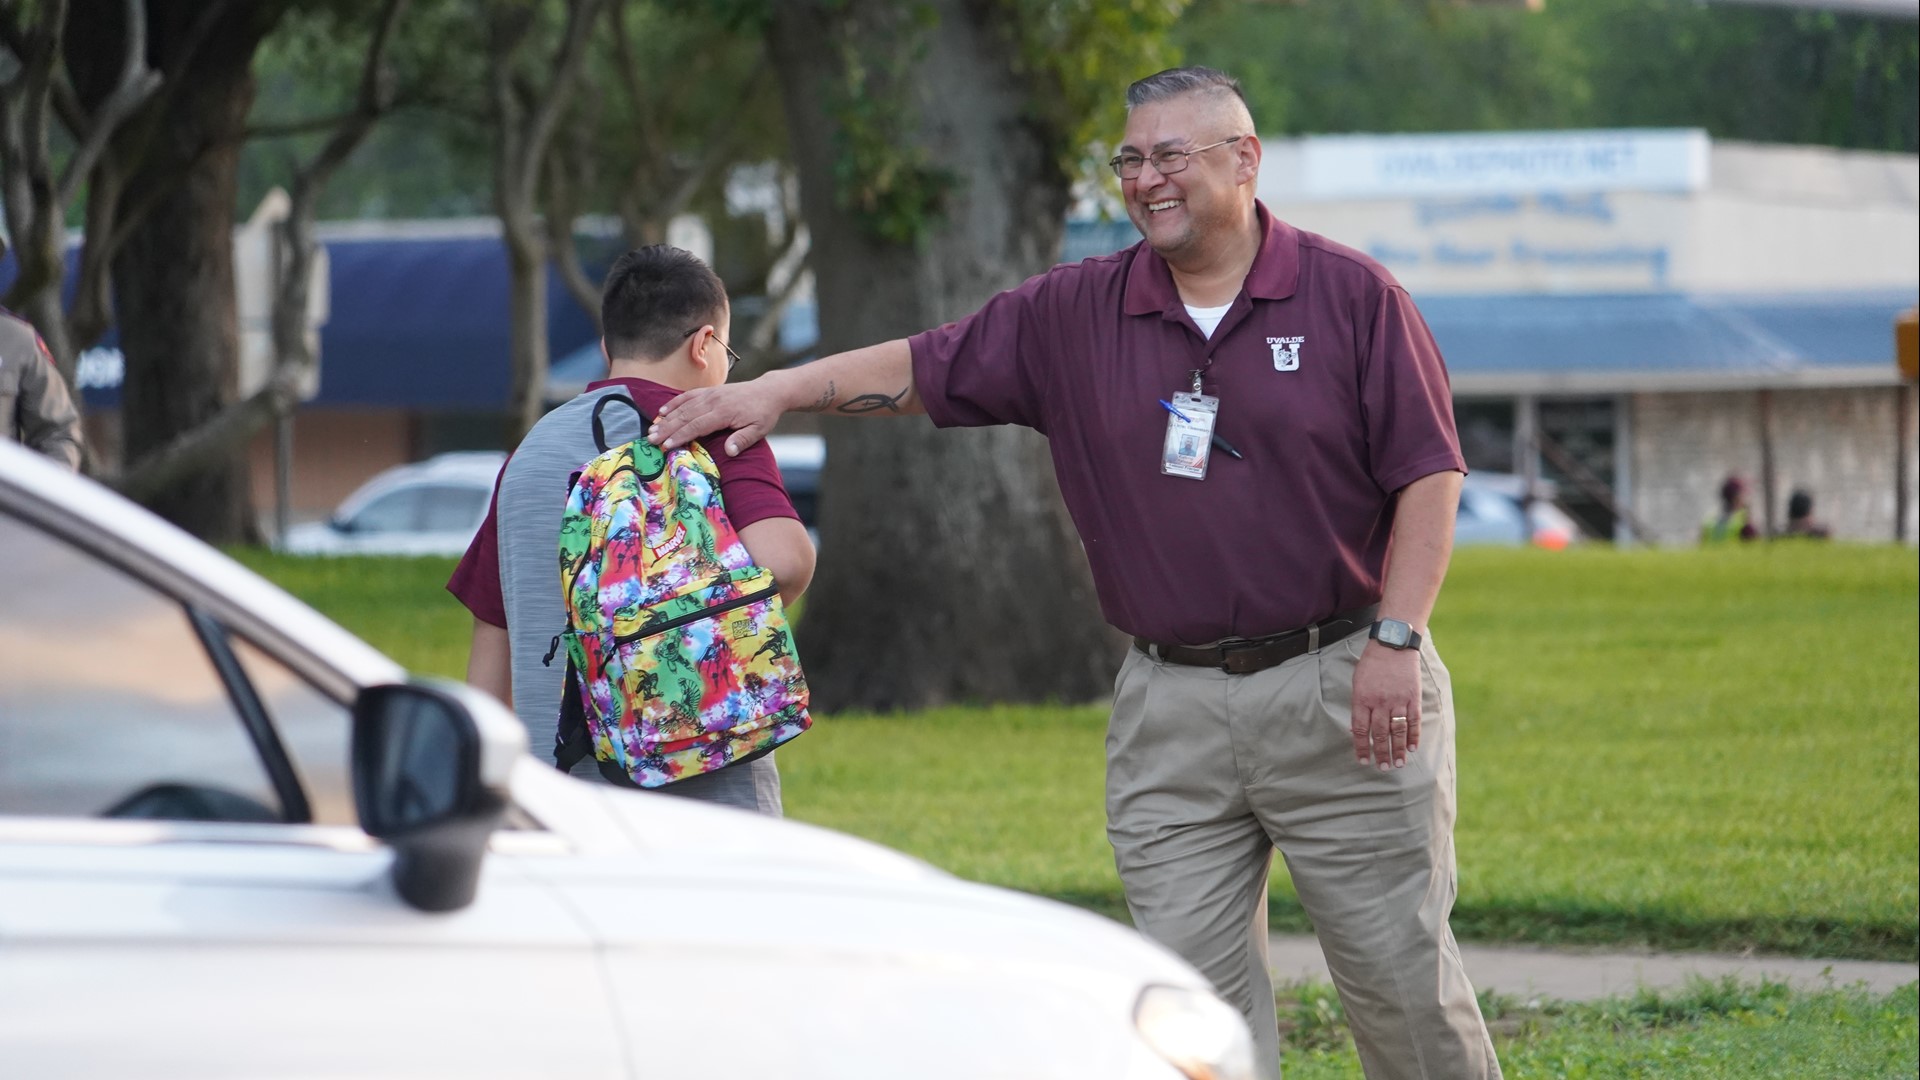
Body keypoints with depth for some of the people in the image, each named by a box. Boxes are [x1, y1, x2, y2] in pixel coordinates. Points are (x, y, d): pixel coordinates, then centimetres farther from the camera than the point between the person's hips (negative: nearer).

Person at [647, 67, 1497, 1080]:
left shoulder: (1352, 296, -2)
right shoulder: (1074, 314, 7)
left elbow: (1429, 474, -3)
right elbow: (925, 366, 8)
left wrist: (1396, 640, -11)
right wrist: (778, 389, -5)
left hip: (1341, 691, -3)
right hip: (1170, 710, 3)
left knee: (1398, 971, 1)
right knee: (1197, 989, 1)